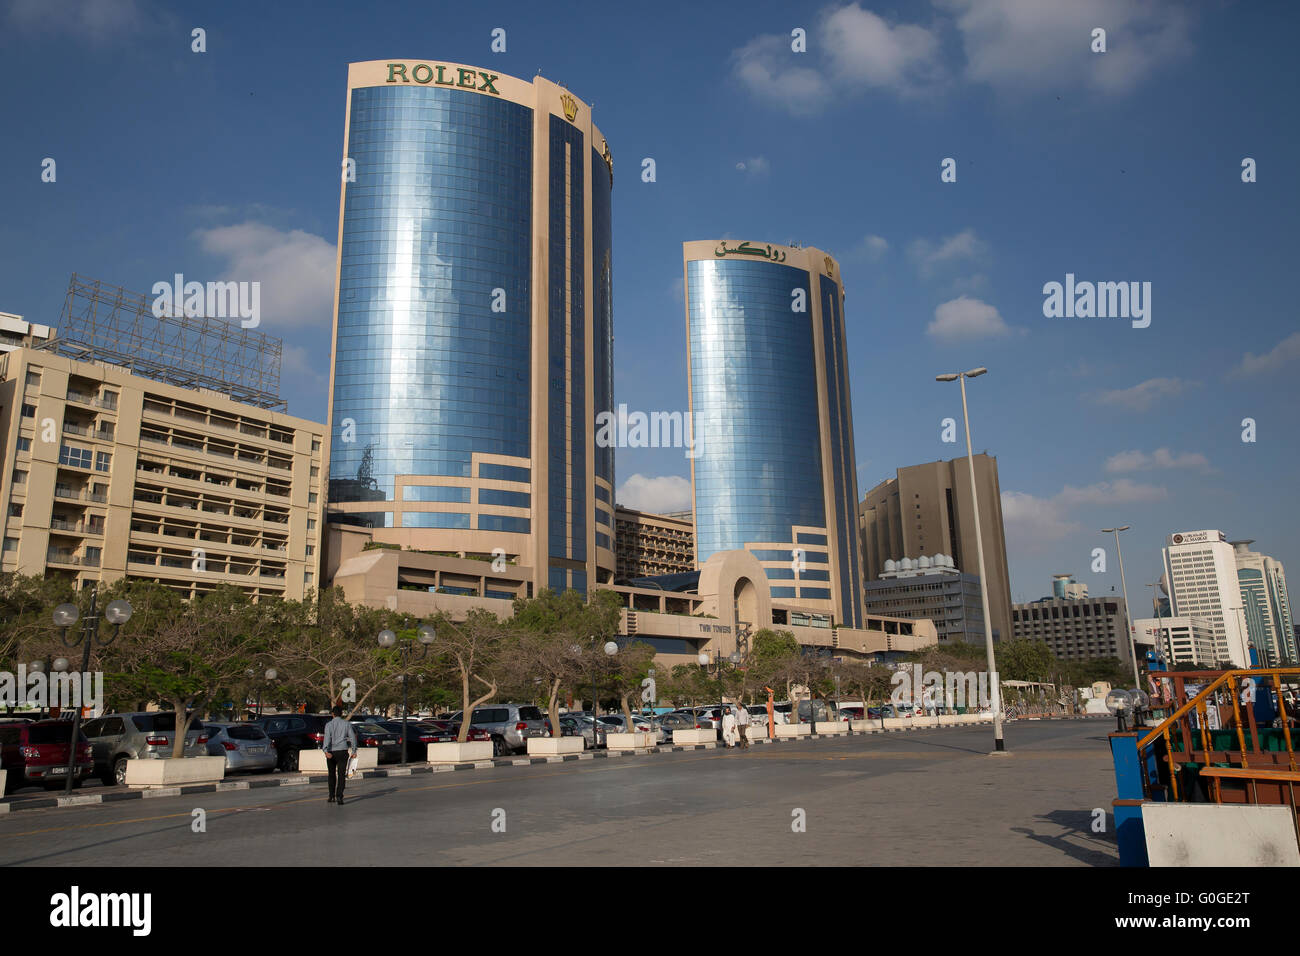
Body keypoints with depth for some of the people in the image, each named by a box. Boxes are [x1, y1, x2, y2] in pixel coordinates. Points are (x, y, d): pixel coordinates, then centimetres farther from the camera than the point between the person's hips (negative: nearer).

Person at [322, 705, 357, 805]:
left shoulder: (329, 725, 0)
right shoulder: (347, 724, 4)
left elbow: (327, 738, -14)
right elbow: (353, 737, 3)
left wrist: (326, 751, -25)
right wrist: (354, 751, 13)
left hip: (331, 752, 0)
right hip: (342, 751, 0)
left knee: (332, 774, 16)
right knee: (341, 775, -2)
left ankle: (331, 796, 23)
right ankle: (339, 797, -15)